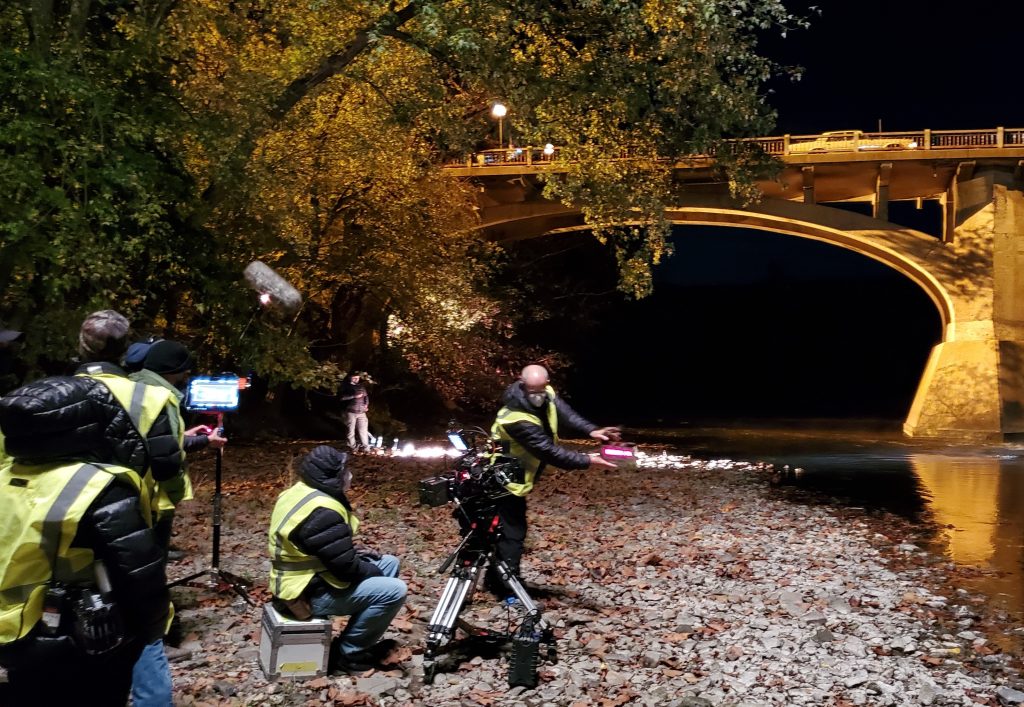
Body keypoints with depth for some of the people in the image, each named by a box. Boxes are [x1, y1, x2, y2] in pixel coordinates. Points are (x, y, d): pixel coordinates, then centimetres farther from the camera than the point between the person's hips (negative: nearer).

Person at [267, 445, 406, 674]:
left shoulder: (300, 493, 5)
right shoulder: (322, 511, -27)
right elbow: (346, 569, -24)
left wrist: (354, 551, 6)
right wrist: (375, 572, -6)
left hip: (299, 580, 10)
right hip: (308, 592, -10)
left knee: (389, 562, 13)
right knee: (394, 590, -16)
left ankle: (363, 639, 17)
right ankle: (348, 654, -2)